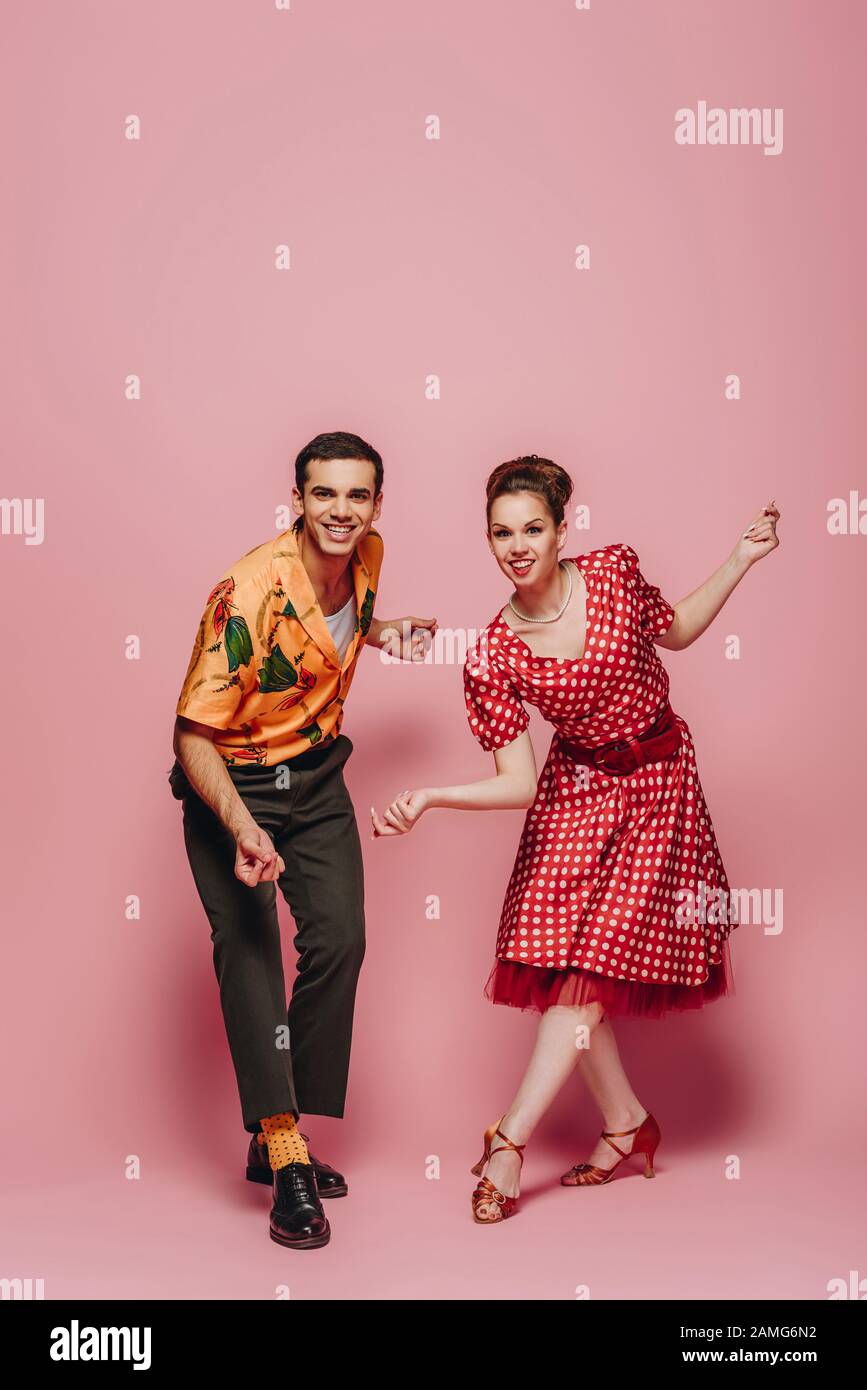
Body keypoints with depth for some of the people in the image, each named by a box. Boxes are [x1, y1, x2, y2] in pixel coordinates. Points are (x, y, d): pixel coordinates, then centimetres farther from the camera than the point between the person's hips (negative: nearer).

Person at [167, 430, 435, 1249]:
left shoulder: (368, 557, -7)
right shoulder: (248, 593, -27)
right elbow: (193, 731, -27)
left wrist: (384, 635, 4)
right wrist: (243, 828, -39)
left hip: (317, 774, 6)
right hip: (230, 783, -6)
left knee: (340, 940, -1)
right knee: (245, 945, -17)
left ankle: (273, 1141, 11)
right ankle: (286, 1158, -17)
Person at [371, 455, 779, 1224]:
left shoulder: (614, 569, -13)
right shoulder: (494, 657, -16)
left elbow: (674, 630, 9)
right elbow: (518, 785, -16)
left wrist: (743, 559, 3)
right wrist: (428, 798, -31)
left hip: (656, 782, -1)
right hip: (576, 791, 1)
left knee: (593, 960, -6)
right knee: (555, 954, -2)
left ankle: (510, 1139, -1)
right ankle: (628, 1122, 20)